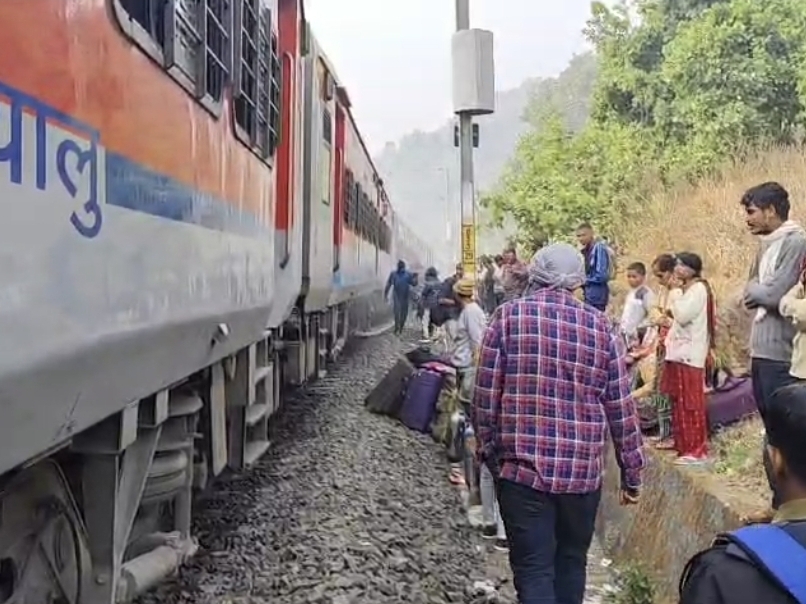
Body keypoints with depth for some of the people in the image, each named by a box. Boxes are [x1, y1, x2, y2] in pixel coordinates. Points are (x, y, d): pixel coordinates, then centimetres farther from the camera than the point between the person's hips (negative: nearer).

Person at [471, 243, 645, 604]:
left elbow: (486, 394, -5)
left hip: (523, 466, -2)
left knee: (533, 569, 2)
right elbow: (621, 408, 3)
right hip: (582, 470, 3)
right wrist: (632, 473, 12)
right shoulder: (601, 327, 2)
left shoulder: (508, 316, -4)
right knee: (571, 561, 20)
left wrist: (486, 449, 9)